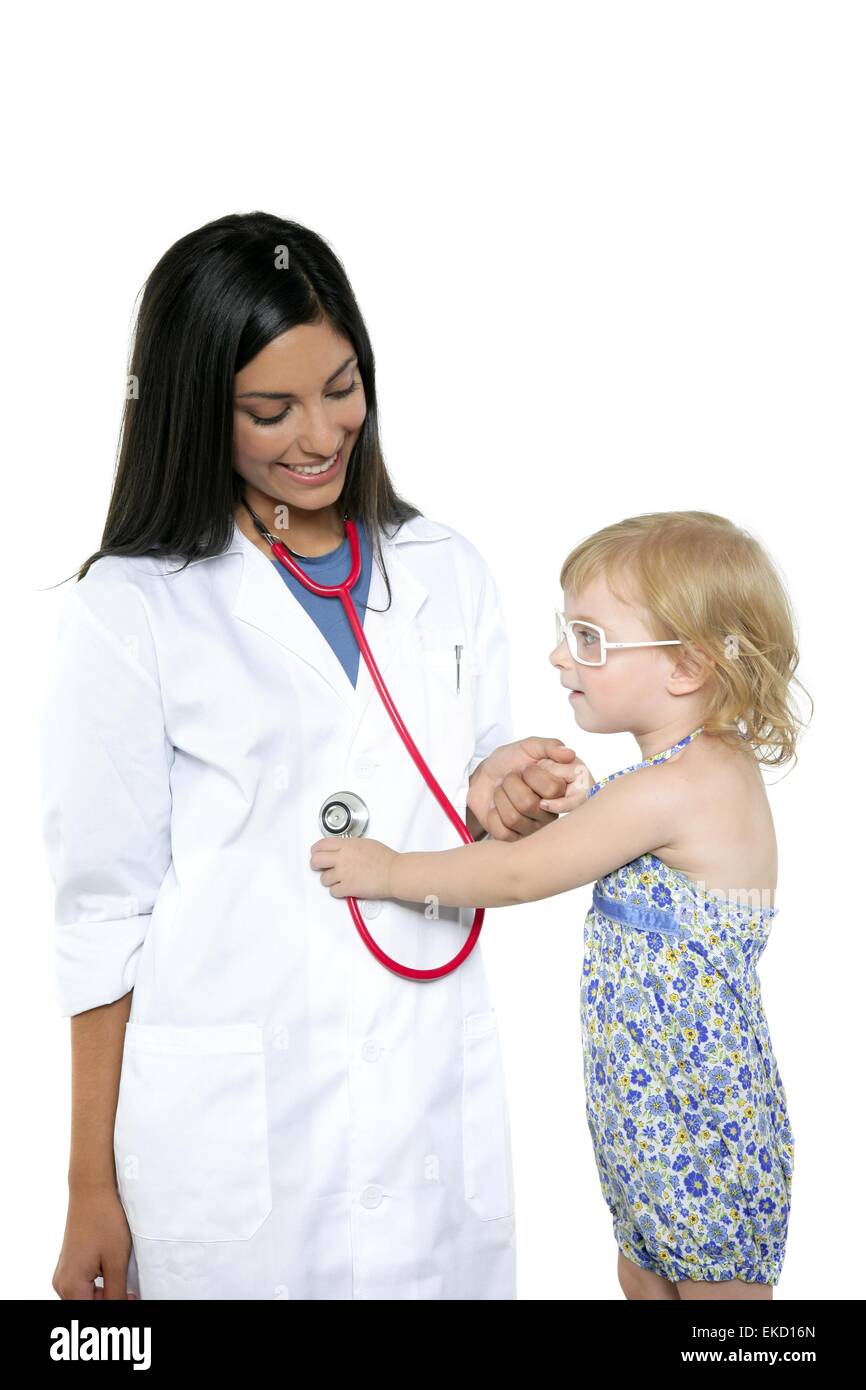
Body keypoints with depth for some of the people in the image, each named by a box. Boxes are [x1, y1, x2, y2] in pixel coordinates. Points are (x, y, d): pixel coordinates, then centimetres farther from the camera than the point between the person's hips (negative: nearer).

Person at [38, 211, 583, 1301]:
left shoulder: (447, 575, 5)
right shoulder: (130, 611, -7)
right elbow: (103, 911, -6)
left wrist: (502, 800, -8)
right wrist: (92, 1190, -5)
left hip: (437, 1119, 4)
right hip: (229, 1135, -3)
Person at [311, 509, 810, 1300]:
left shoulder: (672, 788, -24)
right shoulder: (714, 770, 5)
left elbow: (518, 876, -18)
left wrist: (389, 870, -6)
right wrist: (591, 812, 0)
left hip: (701, 1123, -9)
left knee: (715, 1281, 6)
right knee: (642, 1278, 20)